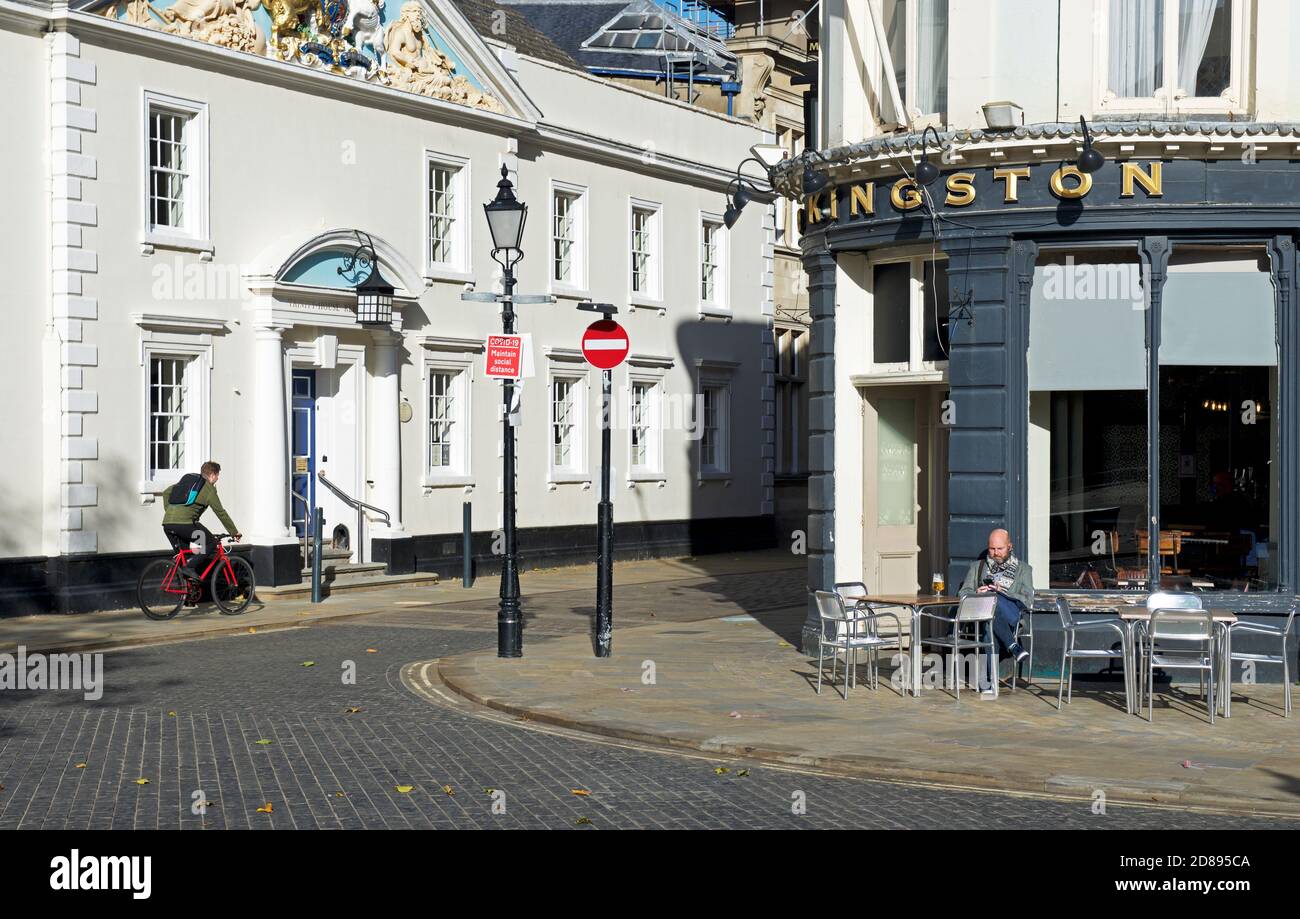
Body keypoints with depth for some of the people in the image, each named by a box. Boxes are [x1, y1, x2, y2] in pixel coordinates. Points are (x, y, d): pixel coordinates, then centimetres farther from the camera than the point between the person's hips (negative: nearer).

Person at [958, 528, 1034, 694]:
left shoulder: (1023, 568, 25)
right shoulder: (977, 567, 31)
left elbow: (1028, 599, 9)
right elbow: (963, 593, 18)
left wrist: (1004, 588, -7)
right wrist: (977, 594, -6)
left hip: (1012, 613, -1)